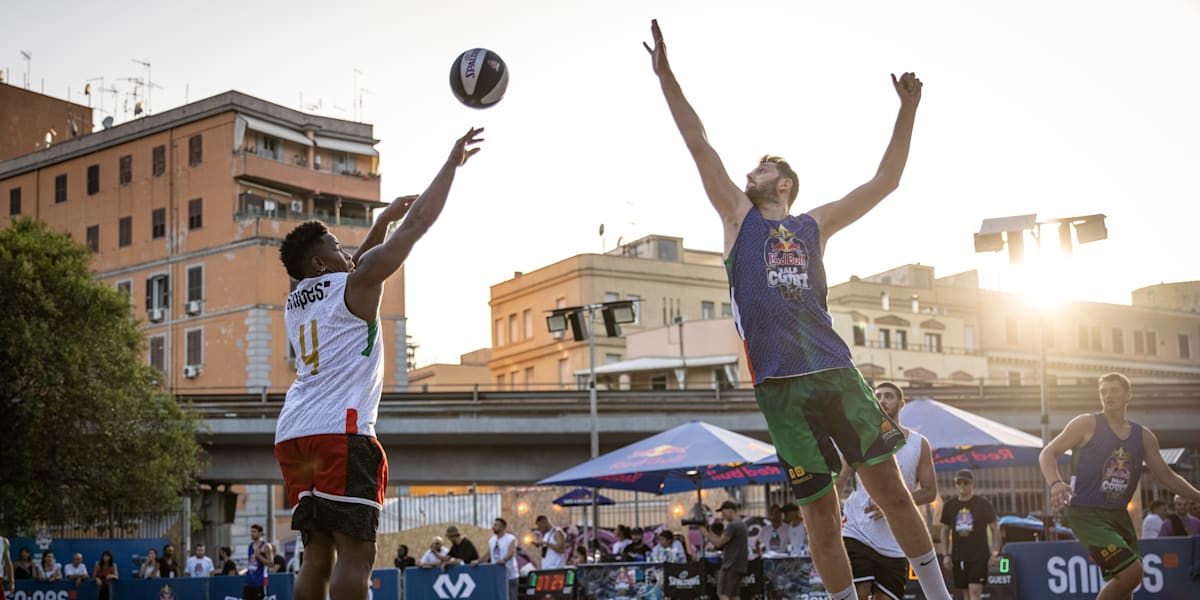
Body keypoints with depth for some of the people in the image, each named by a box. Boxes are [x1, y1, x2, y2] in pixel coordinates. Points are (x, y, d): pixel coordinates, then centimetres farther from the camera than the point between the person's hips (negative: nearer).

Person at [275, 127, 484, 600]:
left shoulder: (297, 301, 22)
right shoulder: (356, 283, 2)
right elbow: (418, 224, 4)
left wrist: (382, 220, 37)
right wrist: (453, 161, 12)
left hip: (293, 435, 8)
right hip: (339, 432, -8)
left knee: (319, 552, 10)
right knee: (355, 552, -11)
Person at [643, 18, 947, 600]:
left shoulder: (815, 225, 17)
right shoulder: (738, 216, 14)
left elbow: (885, 180, 17)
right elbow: (698, 143, 8)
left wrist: (907, 111, 10)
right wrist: (665, 75, 4)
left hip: (836, 371, 1)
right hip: (781, 384, -1)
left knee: (889, 486, 0)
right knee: (820, 513, 1)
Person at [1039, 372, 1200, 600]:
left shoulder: (1144, 436, 11)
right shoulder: (1087, 424, -4)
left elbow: (1166, 475, 21)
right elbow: (1048, 453, -5)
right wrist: (1055, 483, -24)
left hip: (1119, 515, 6)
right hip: (1086, 514, -6)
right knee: (1131, 573, -19)